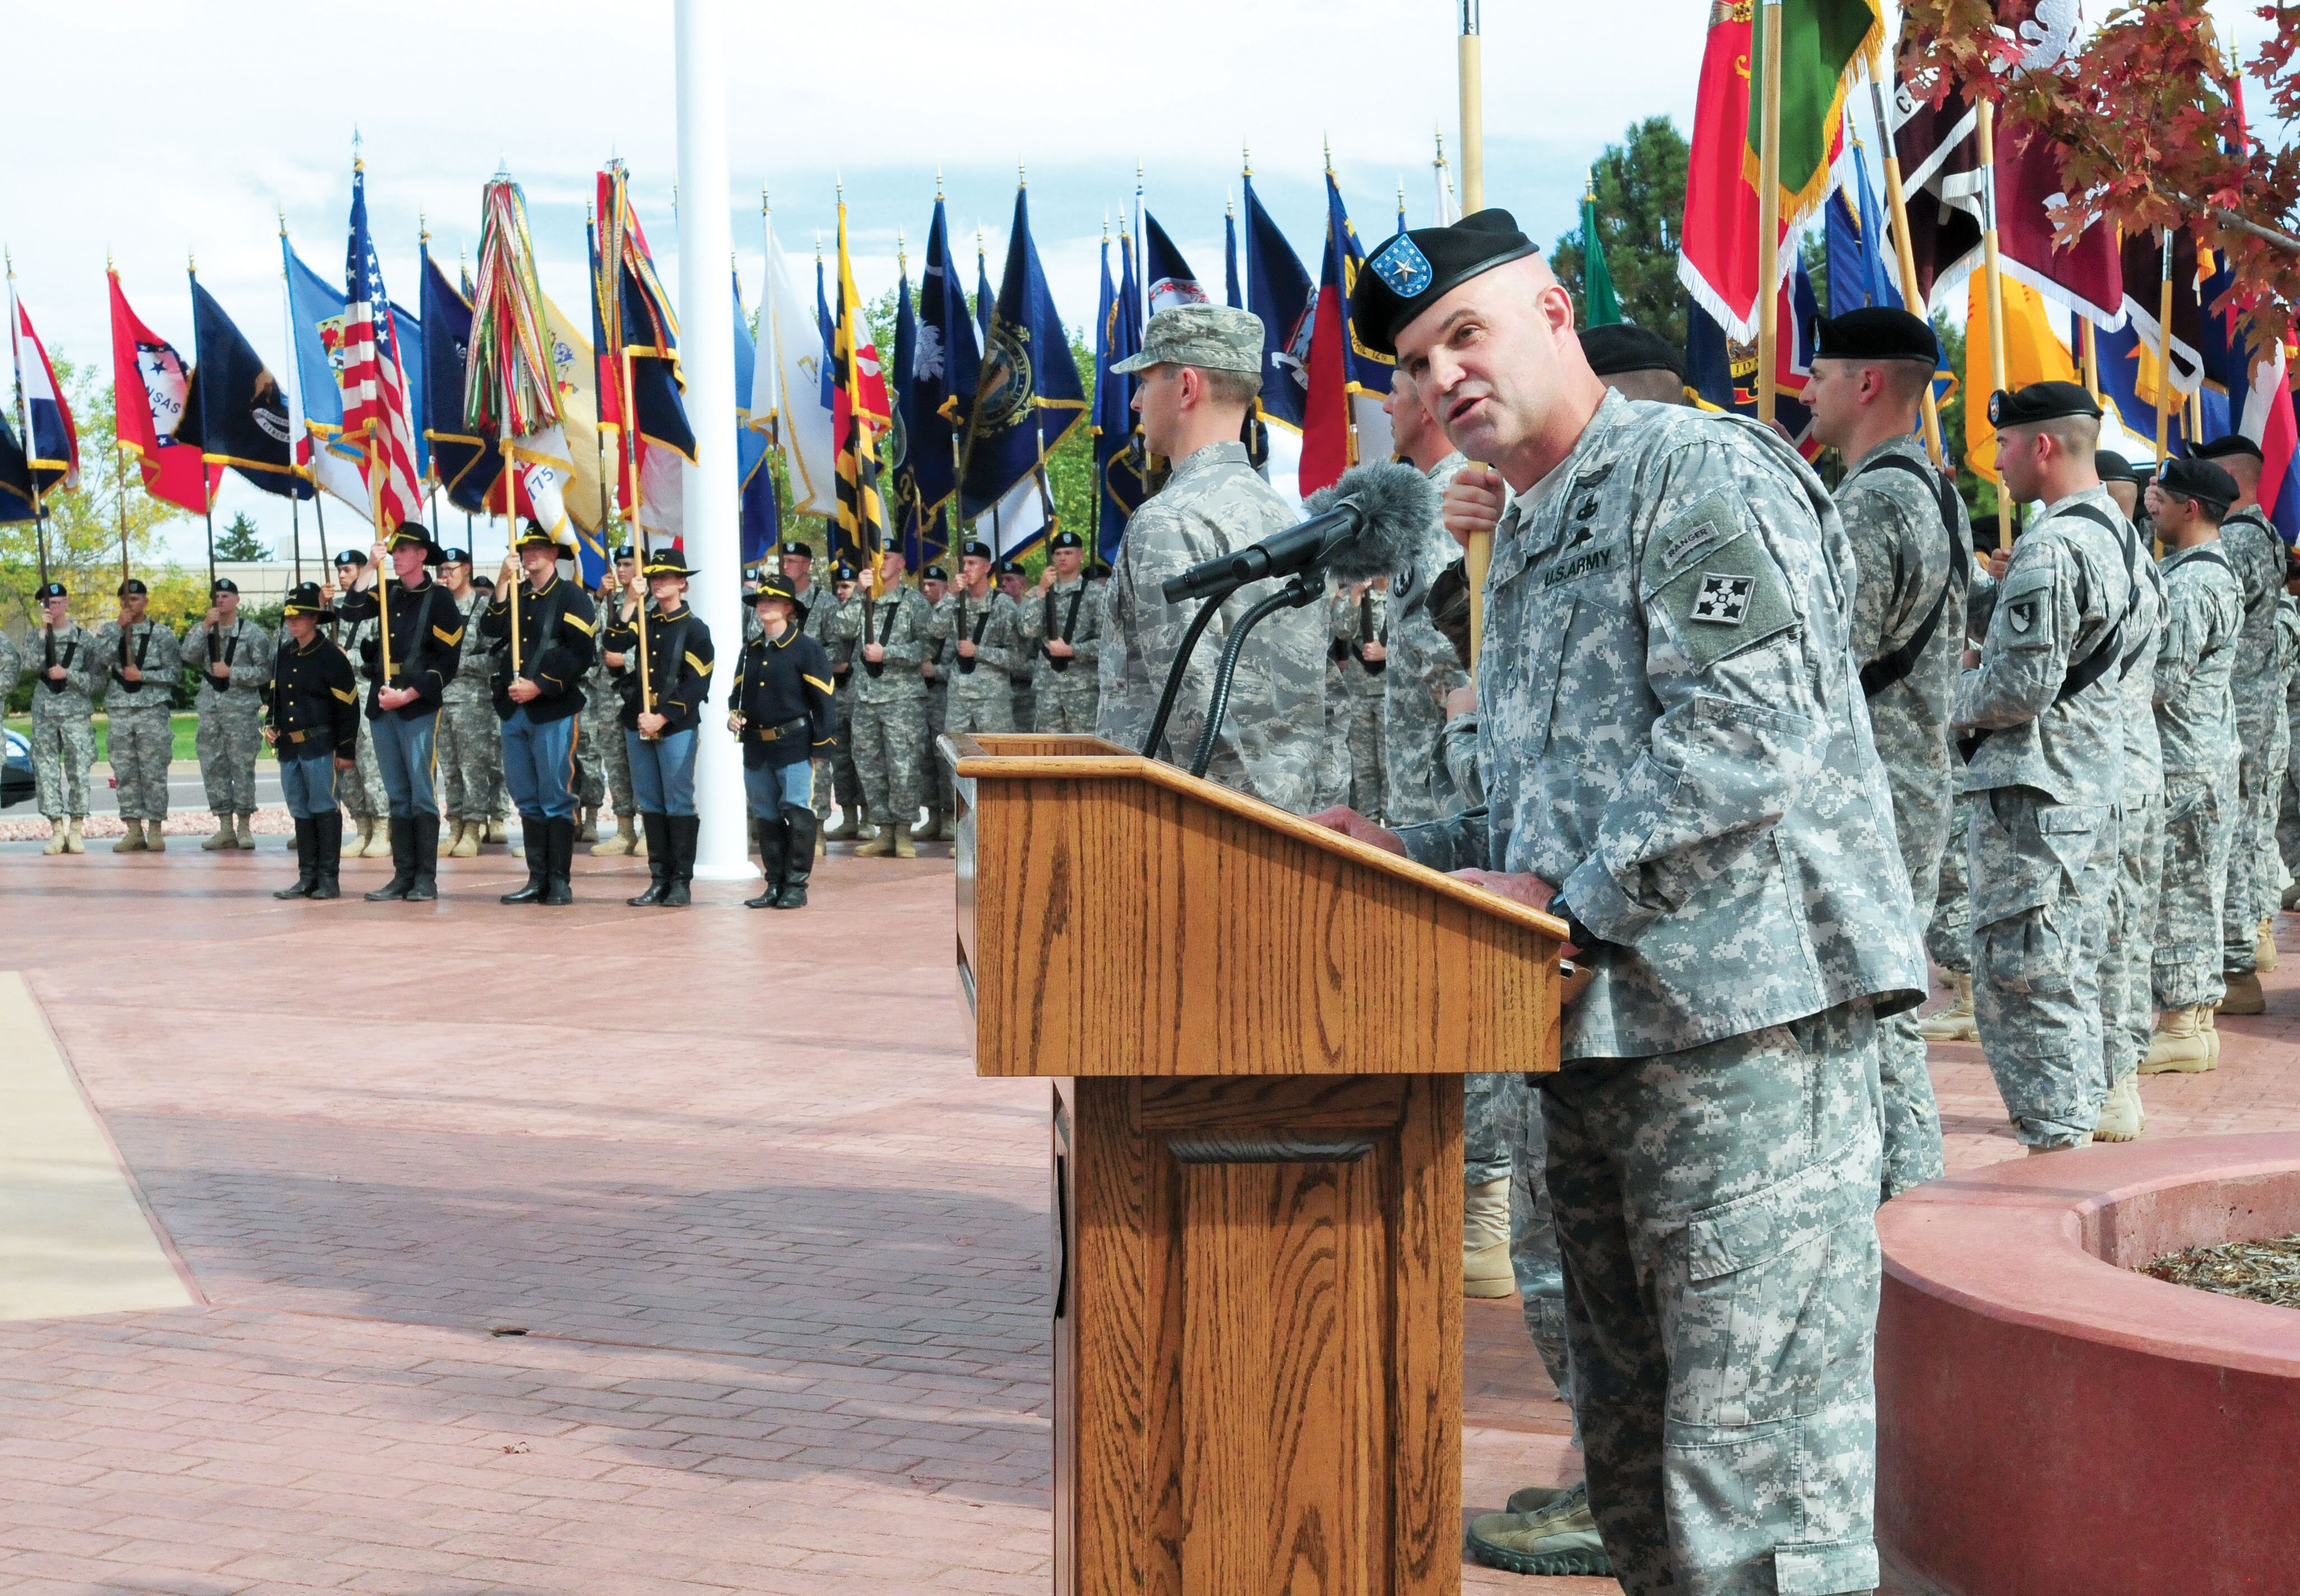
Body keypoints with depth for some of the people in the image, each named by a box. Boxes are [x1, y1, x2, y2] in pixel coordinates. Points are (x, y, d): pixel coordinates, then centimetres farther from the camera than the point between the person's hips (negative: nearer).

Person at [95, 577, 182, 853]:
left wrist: (142, 676, -10)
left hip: (153, 709, -2)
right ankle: (134, 831, 6)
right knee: (125, 773, 2)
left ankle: (155, 830, 1)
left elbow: (174, 673, 0)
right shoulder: (108, 631, 11)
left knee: (154, 773, -3)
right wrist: (119, 627, -11)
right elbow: (102, 658, -8)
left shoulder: (161, 634, 4)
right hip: (119, 709, 3)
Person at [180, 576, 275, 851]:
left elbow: (265, 672, -4)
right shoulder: (204, 631, 14)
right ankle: (225, 828, 7)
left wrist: (231, 672, -11)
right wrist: (205, 626, -12)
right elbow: (189, 654, -4)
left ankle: (244, 827, 1)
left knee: (242, 767, -5)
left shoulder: (253, 633, 1)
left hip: (242, 708, -4)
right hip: (210, 710, 4)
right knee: (213, 768, 2)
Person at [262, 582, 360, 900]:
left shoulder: (331, 656, -8)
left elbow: (349, 706, -9)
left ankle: (329, 878, 0)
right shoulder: (283, 655, 12)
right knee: (300, 812, 9)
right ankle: (307, 878, 14)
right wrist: (270, 725, 5)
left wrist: (346, 751, -10)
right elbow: (273, 694, 24)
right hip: (289, 747, 7)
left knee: (324, 809, -5)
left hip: (320, 746, -7)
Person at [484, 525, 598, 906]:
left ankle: (560, 882, -2)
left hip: (553, 712, -6)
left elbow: (581, 653, -10)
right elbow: (493, 631, 0)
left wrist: (539, 687, -15)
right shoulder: (514, 596, 17)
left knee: (556, 799, -5)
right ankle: (537, 880, 12)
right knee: (527, 800, 7)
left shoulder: (571, 597, 0)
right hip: (514, 712, 6)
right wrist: (503, 584, -8)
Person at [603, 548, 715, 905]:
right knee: (649, 804, 7)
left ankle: (681, 882, 0)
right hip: (638, 723, 5)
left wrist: (662, 718, -14)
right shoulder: (644, 620, 14)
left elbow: (697, 685, -8)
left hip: (676, 726, -5)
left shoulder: (694, 628, -2)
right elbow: (612, 648, -2)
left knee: (678, 804, -4)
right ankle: (659, 879, 12)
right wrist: (629, 604, -8)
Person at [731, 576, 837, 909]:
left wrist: (821, 743, -10)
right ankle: (775, 886, 14)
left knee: (797, 816, -6)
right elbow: (739, 692, 25)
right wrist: (734, 715, 3)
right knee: (766, 818, 8)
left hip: (795, 746, -6)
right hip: (757, 749, 6)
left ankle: (796, 887, -1)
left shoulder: (808, 649, -5)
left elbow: (824, 699, -6)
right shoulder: (751, 651, 15)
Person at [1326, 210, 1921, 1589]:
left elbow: (1746, 732, -19)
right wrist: (1415, 857, 13)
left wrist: (1569, 898, -17)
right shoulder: (1527, 545, 23)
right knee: (1632, 1441, 15)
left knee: (1754, 1446, -10)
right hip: (1600, 1026, 10)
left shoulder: (1702, 475, -7)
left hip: (1745, 1017, -10)